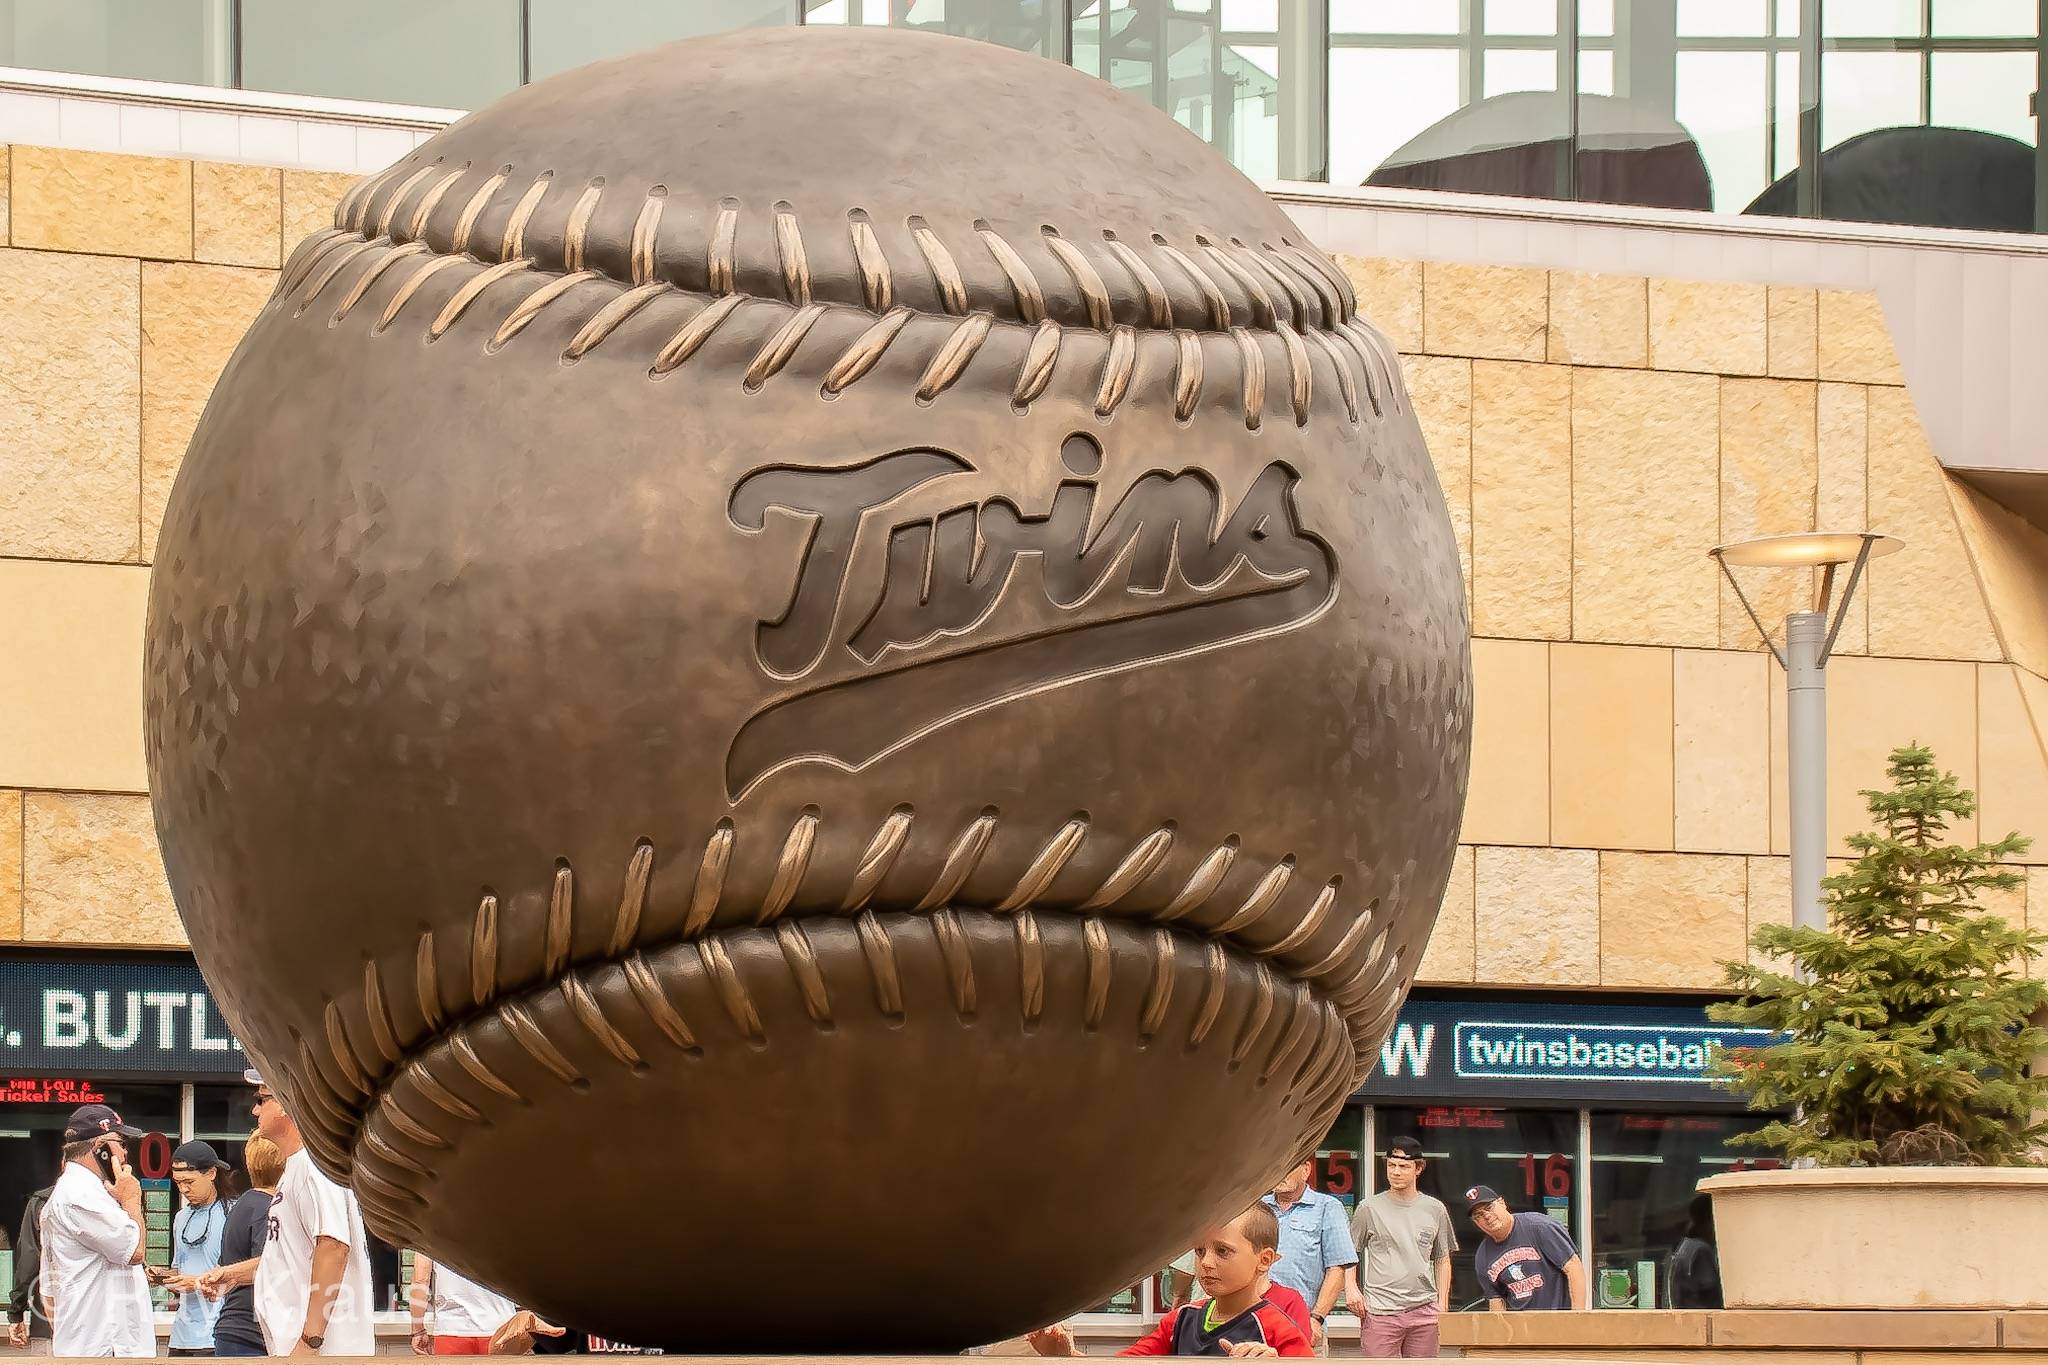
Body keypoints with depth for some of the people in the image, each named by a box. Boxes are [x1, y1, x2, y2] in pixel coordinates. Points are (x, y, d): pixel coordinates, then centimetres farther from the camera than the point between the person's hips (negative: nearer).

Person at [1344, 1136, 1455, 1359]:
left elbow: (1442, 1260, 18)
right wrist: (1351, 1287, -5)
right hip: (1380, 1310, -3)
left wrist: (1442, 1305, 10)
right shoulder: (1369, 1207, 4)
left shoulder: (1434, 1209, 11)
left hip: (1424, 1308, 3)